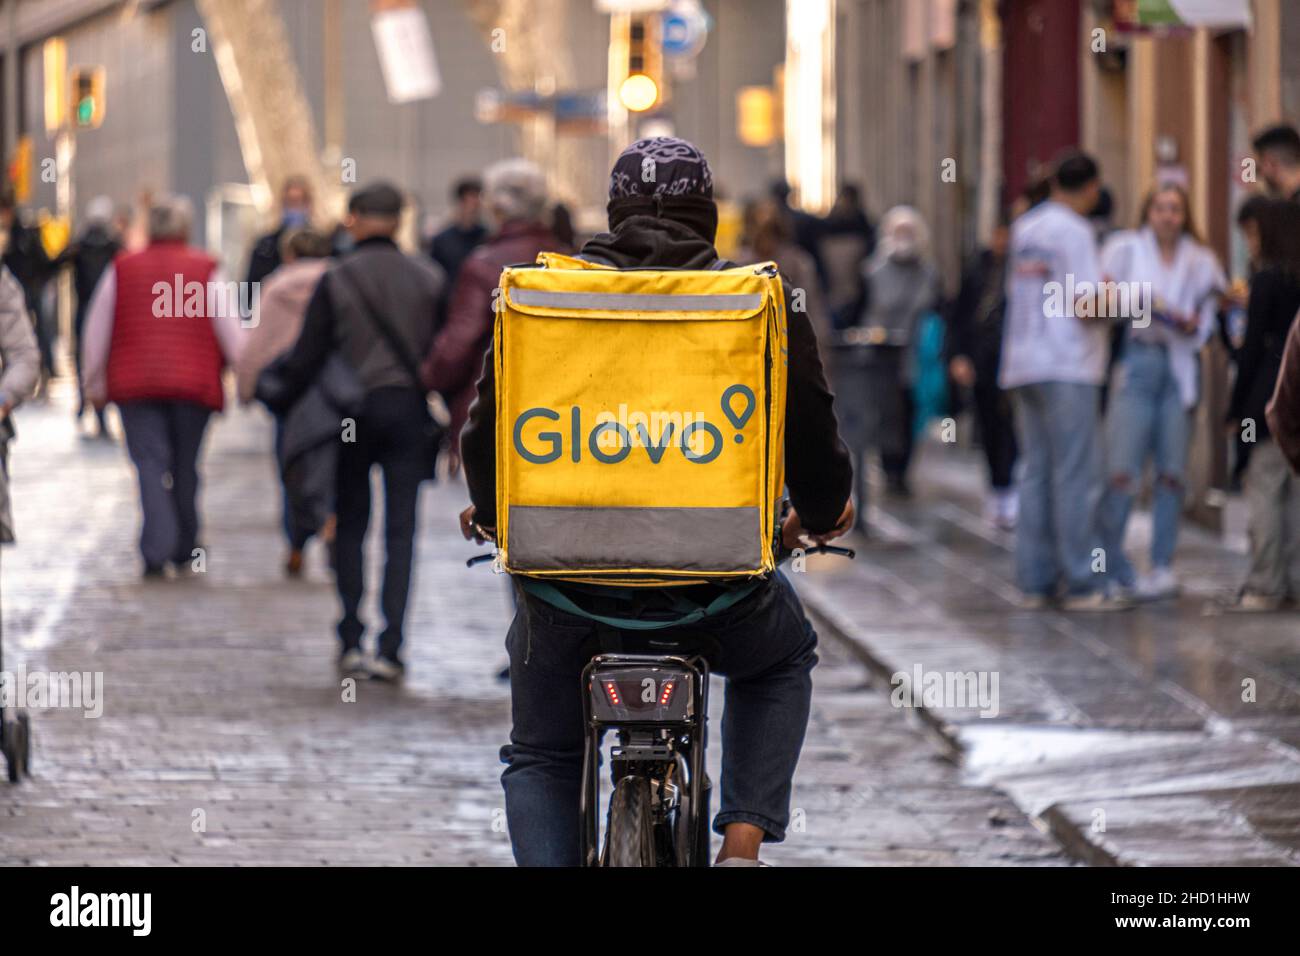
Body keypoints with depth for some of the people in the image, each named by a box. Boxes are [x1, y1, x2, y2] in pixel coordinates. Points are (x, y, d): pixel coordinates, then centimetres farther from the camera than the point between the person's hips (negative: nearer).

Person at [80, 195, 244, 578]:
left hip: (135, 384, 0)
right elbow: (230, 329, 1)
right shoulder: (207, 270, 3)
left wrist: (93, 383, 17)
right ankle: (183, 550, 21)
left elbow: (96, 331, 9)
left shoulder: (122, 269, 7)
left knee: (150, 465, -4)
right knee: (185, 468, 12)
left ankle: (157, 549, -21)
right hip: (194, 384, 0)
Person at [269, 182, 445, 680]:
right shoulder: (427, 279, 2)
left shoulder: (336, 280, -4)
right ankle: (390, 647, -6)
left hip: (352, 411, -1)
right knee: (400, 531, 2)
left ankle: (350, 641, 8)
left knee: (350, 528, 12)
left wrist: (279, 405, 6)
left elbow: (306, 358, -5)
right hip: (409, 410, 1)